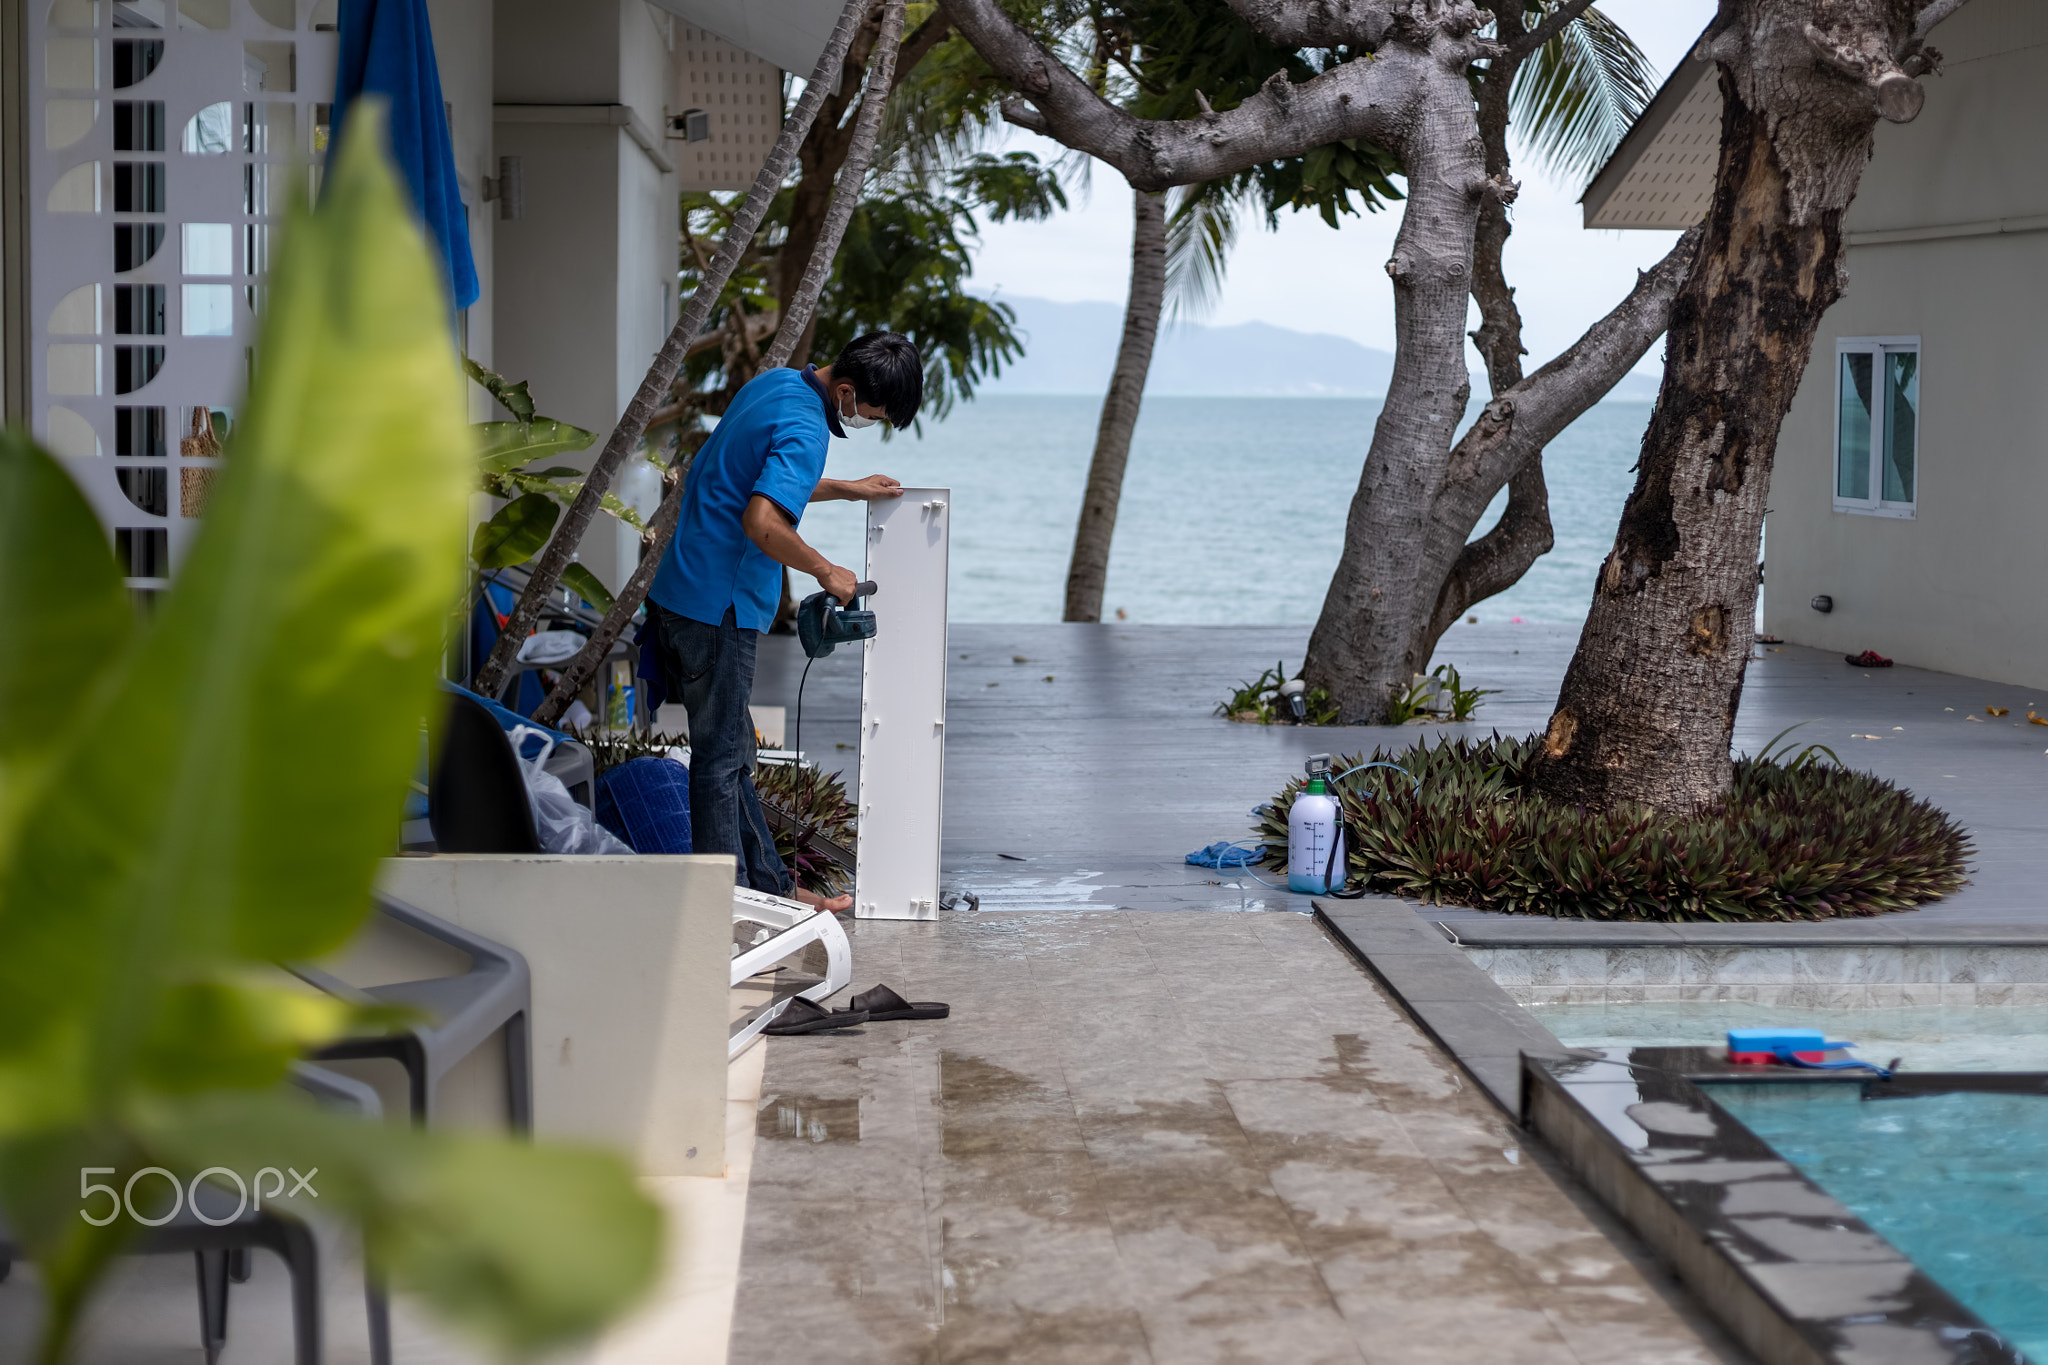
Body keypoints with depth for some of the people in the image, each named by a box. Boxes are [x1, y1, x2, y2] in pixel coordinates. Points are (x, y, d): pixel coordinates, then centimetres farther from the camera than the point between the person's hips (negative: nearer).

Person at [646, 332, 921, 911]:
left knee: (732, 749, 15)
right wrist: (826, 571, -19)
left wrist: (845, 489, 19)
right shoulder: (804, 429, -20)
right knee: (720, 756, -3)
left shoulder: (776, 383, 10)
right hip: (716, 607, -10)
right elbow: (762, 522, -32)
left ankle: (771, 886, 23)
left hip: (679, 596, 10)